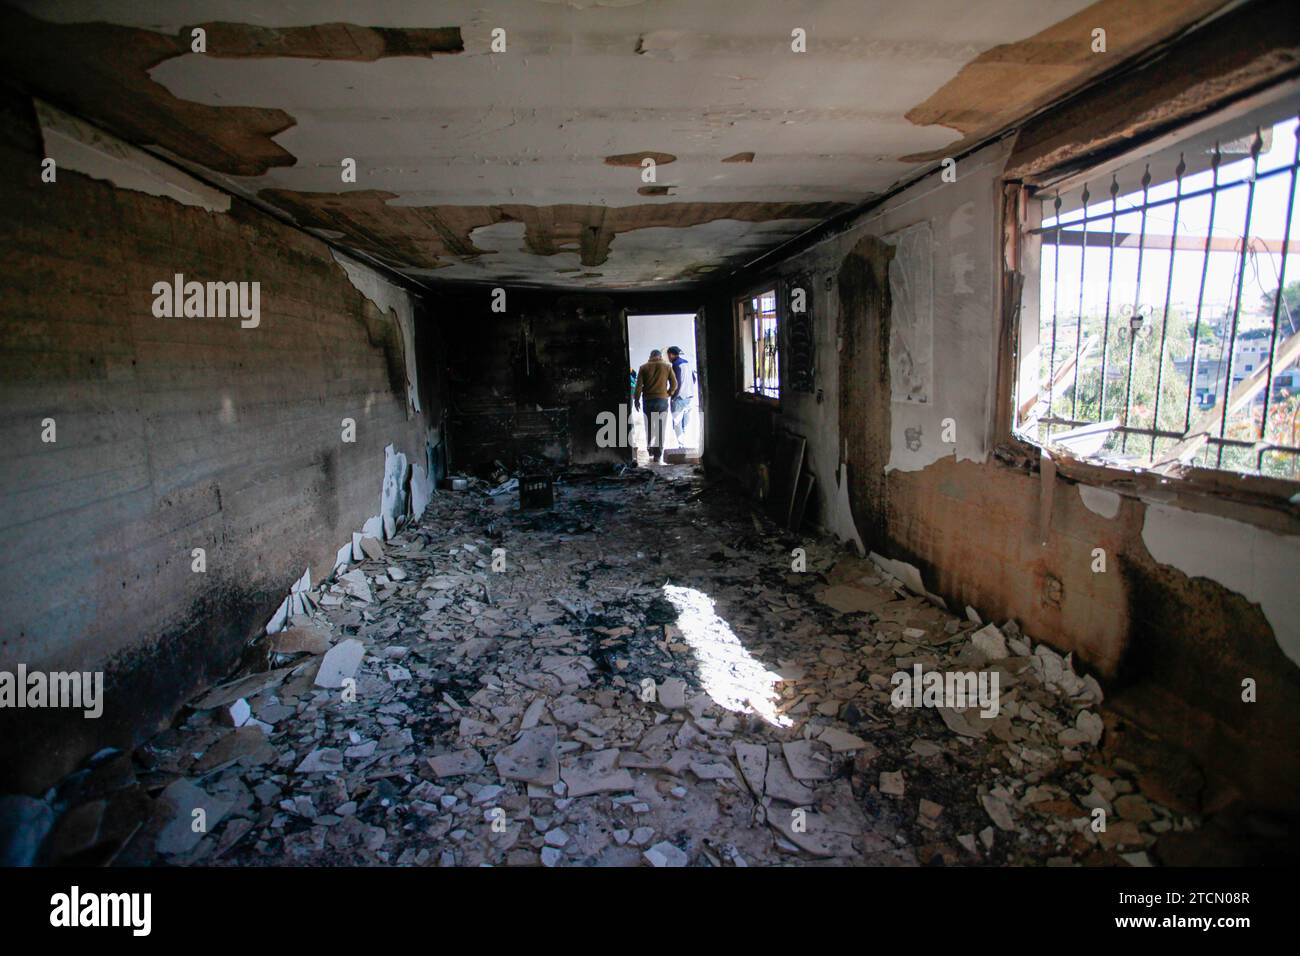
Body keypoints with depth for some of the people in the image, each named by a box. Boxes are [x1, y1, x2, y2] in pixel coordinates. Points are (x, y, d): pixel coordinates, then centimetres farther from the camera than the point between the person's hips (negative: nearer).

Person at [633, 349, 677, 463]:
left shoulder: (644, 367, 3)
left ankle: (650, 451, 13)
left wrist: (636, 400, 5)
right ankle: (658, 455, -1)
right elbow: (674, 384, -1)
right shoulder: (667, 366, 3)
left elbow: (639, 385, -2)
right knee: (660, 427, 2)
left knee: (649, 427, 13)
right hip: (663, 400, 0)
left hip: (648, 400, 0)